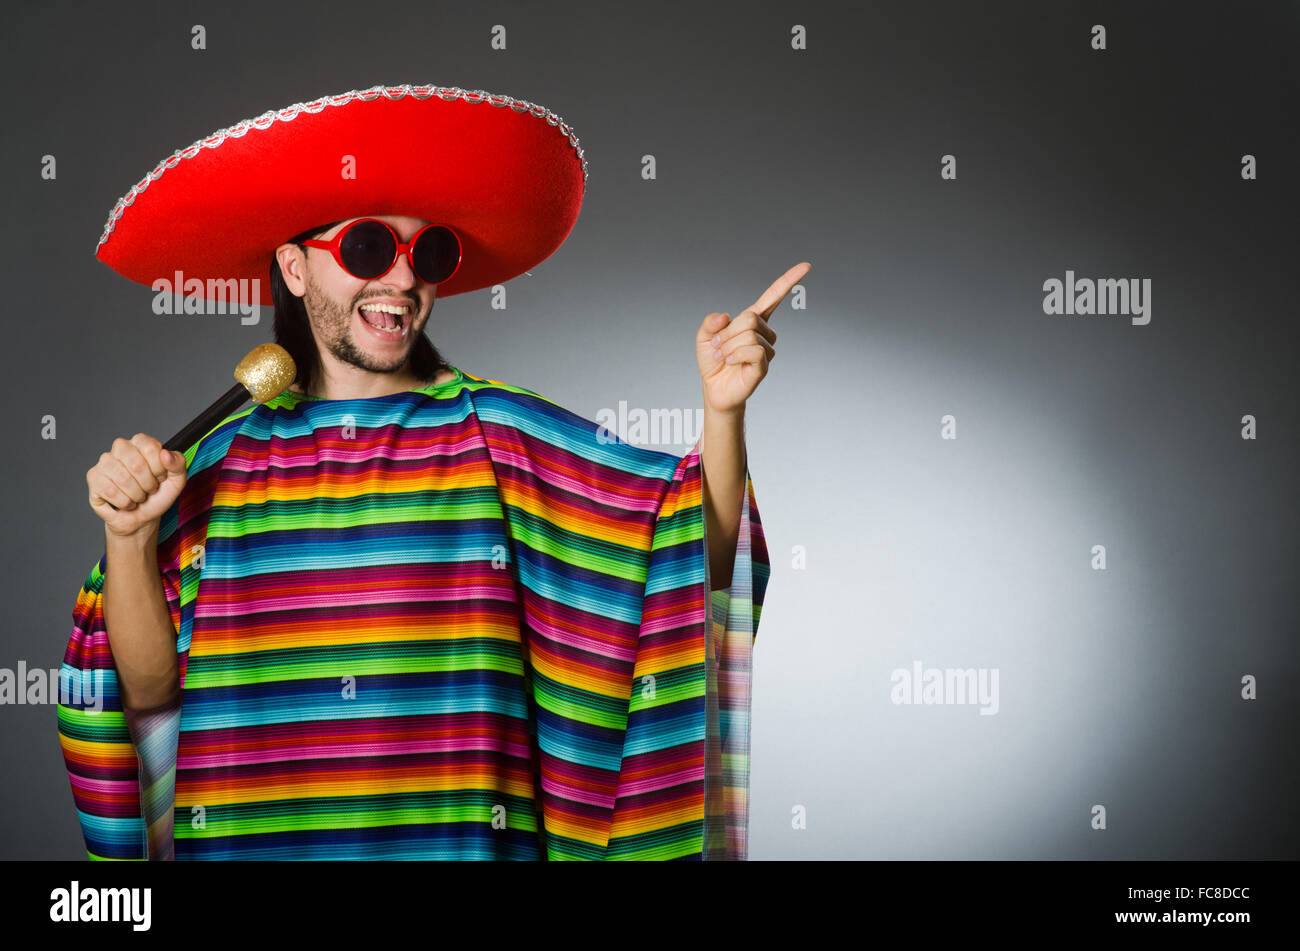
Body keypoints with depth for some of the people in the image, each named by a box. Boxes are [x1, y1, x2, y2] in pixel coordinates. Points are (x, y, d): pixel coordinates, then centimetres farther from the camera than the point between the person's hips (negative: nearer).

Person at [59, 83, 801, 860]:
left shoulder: (503, 436, -3)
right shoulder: (223, 462, 4)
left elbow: (698, 559, -10)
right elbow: (150, 688, 5)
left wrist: (721, 411, -24)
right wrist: (130, 536, -9)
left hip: (464, 839, -1)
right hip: (249, 839, 2)